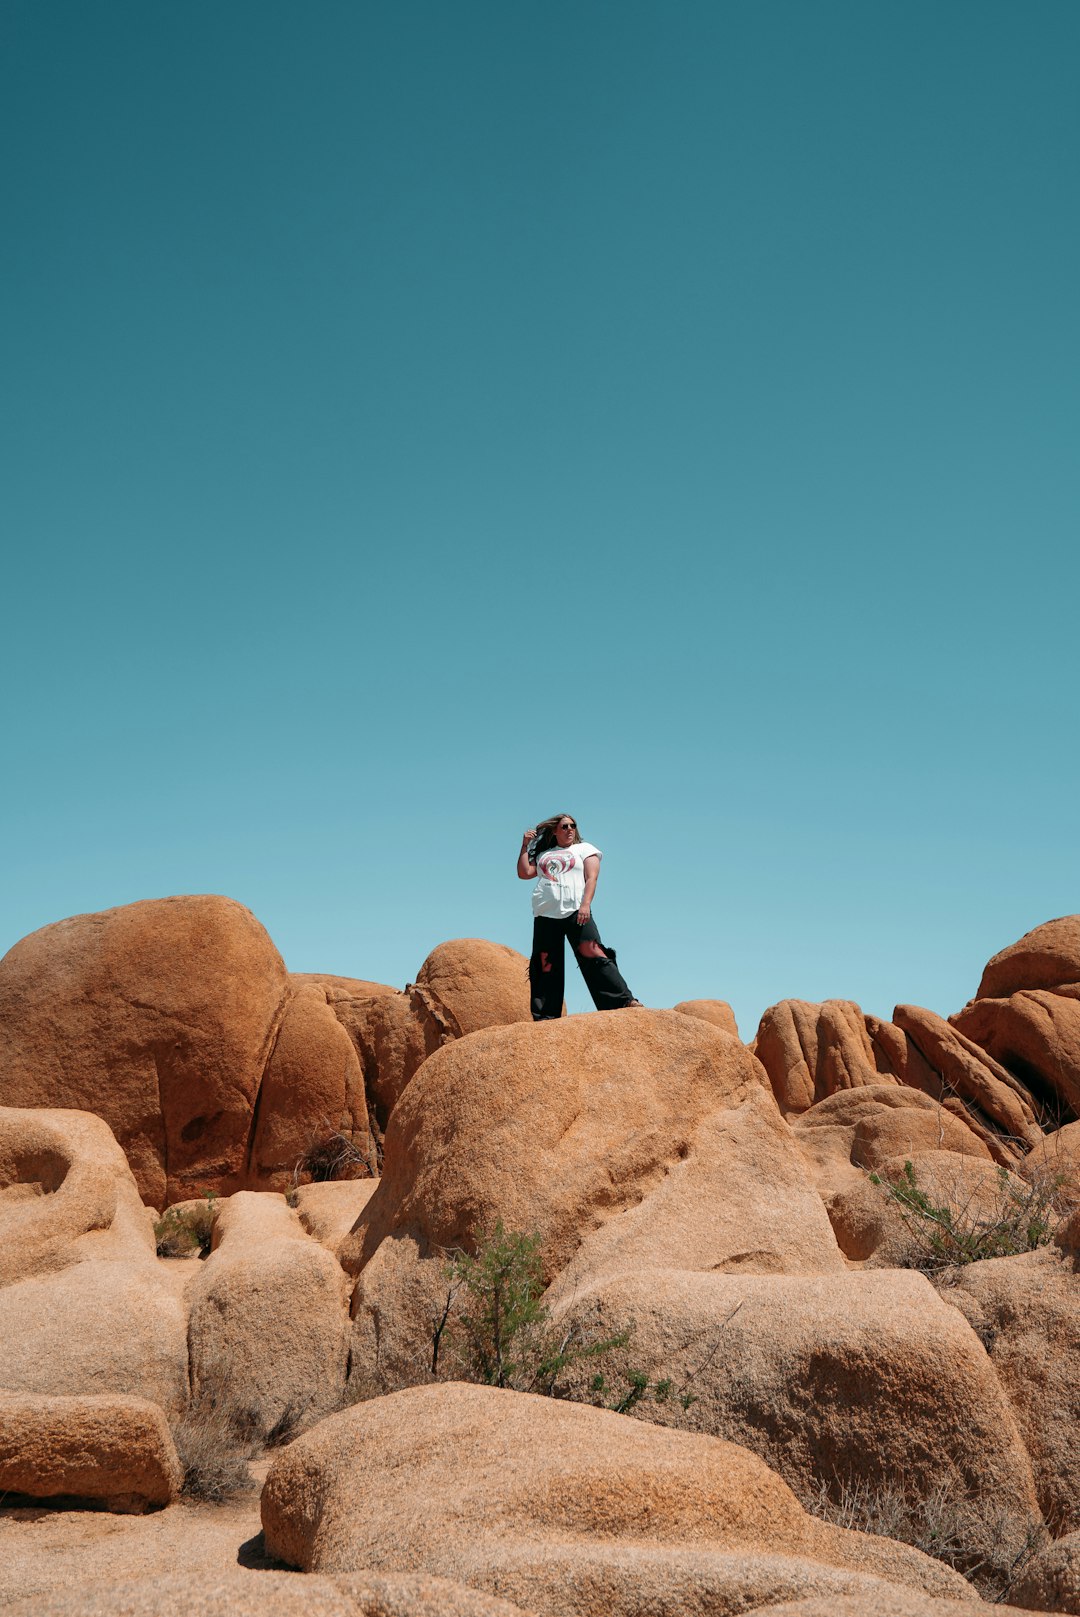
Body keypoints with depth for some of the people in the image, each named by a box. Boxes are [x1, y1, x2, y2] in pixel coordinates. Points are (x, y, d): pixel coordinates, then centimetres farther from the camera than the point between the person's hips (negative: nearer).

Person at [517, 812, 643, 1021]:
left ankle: (624, 1001, -23)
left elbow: (591, 878, 4)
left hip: (575, 911, -3)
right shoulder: (543, 855, 27)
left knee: (592, 952, -19)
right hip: (545, 915, 3)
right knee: (546, 964, -4)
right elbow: (524, 873, 17)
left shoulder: (585, 849, 18)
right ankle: (545, 1018, -4)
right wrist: (525, 846, 13)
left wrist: (585, 904, -12)